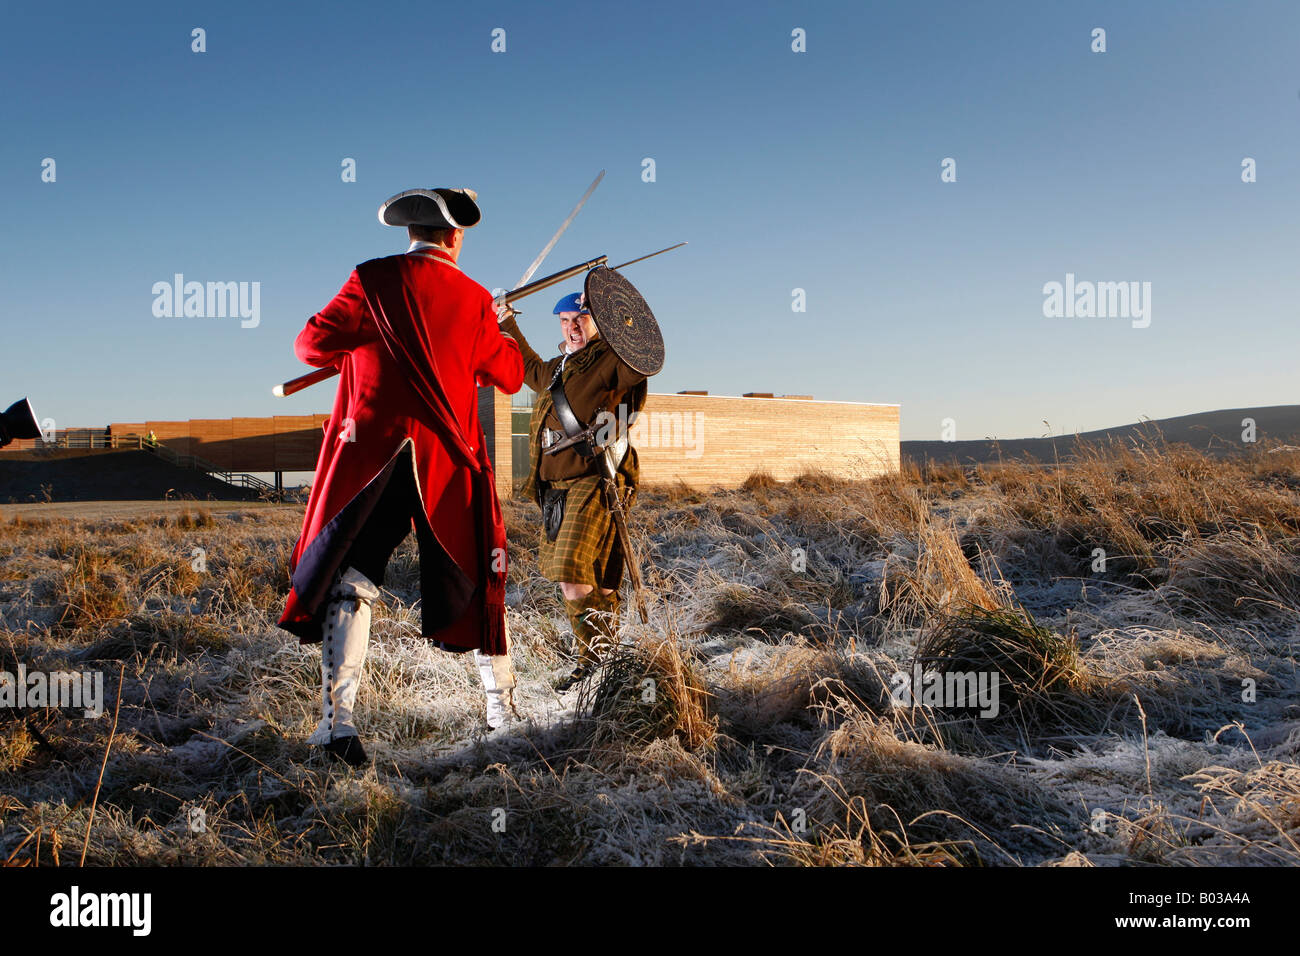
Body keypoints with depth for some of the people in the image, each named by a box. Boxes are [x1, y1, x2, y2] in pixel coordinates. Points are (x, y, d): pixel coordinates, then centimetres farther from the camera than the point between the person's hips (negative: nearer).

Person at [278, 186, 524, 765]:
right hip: (451, 458, 2)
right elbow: (510, 376, 15)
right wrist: (501, 334, 35)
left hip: (372, 454, -2)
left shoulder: (374, 281, -2)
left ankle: (339, 720, -11)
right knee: (475, 581, 15)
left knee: (349, 582, 1)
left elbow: (312, 346, -4)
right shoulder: (474, 299, 4)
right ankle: (503, 708, 27)